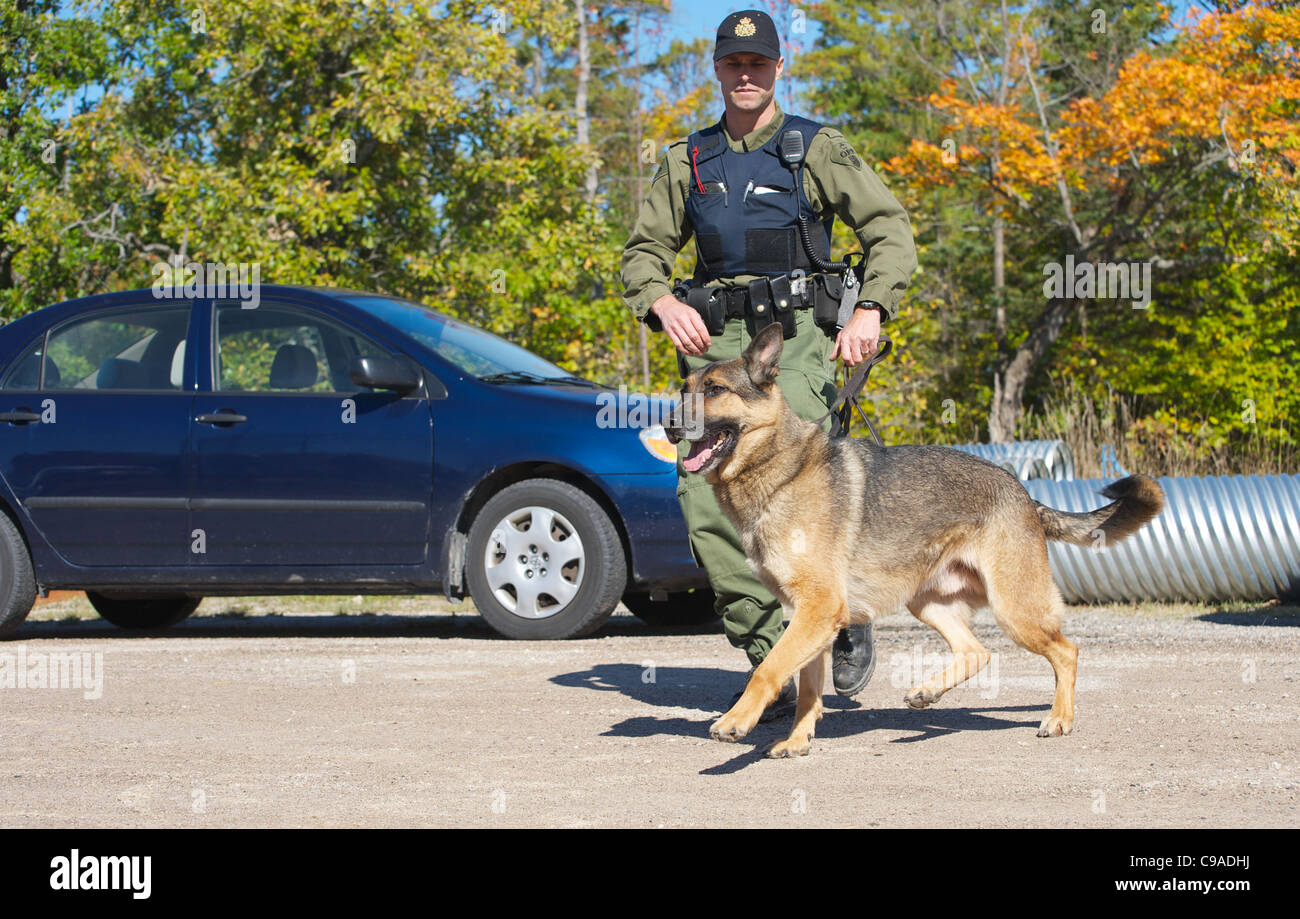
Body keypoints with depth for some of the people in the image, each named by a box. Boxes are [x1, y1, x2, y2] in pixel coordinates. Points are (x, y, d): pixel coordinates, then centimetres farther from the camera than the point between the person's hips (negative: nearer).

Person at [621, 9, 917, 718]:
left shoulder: (816, 148, 6)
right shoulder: (688, 161, 16)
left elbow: (889, 229, 2)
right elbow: (644, 251, 18)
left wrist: (872, 310, -13)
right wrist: (662, 302, -4)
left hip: (797, 332, -4)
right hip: (717, 339, 4)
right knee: (706, 499, -11)